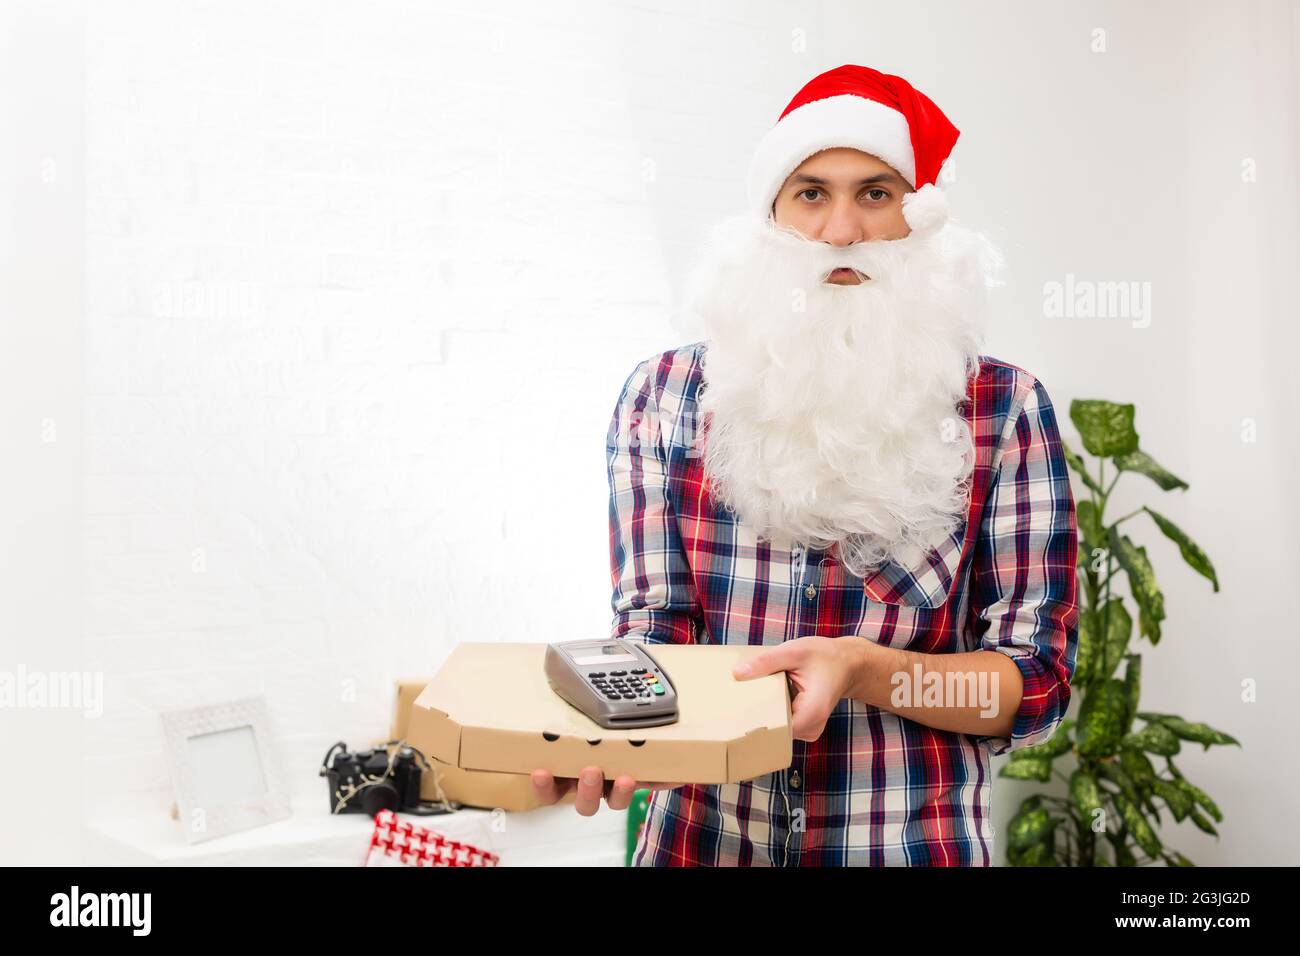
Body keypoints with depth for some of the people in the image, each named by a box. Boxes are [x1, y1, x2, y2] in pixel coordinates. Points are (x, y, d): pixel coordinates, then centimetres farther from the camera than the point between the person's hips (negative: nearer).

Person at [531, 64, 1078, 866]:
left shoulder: (1004, 410, -7)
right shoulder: (666, 396, -3)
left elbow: (1037, 680, -9)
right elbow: (654, 628, -6)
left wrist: (860, 667, -25)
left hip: (911, 843, -1)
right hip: (699, 838, 1)